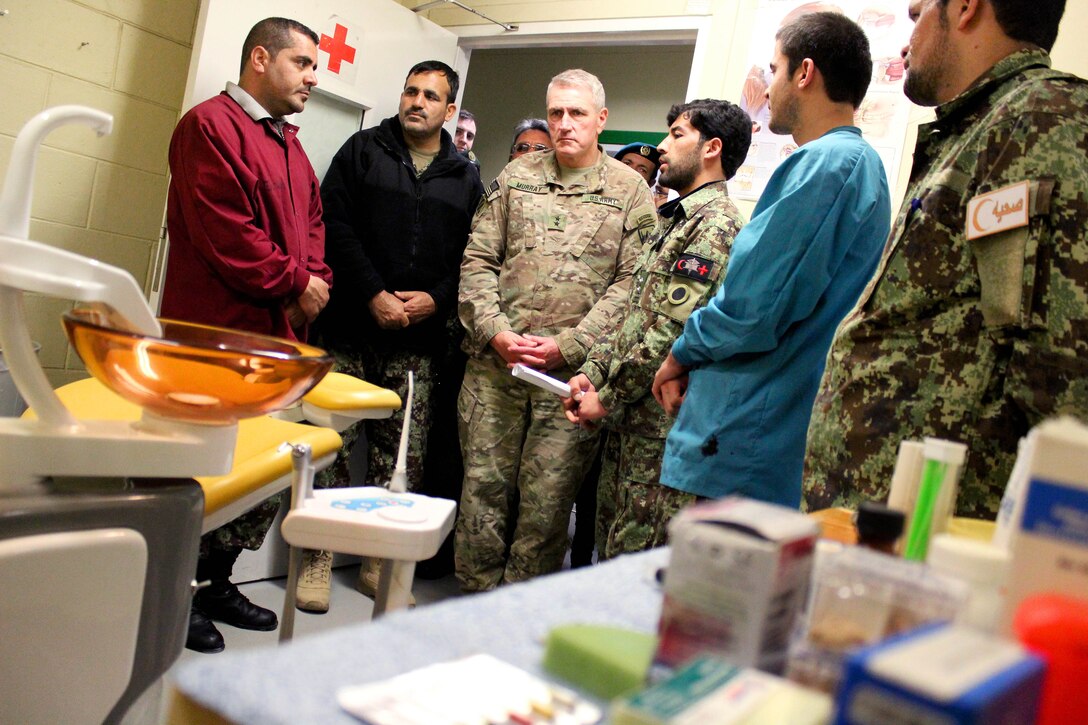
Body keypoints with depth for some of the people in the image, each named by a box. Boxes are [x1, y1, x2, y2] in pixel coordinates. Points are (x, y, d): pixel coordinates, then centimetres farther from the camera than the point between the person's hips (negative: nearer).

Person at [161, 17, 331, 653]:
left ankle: (217, 582, 23)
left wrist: (314, 284, 3)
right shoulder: (212, 125, -6)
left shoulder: (290, 146, 23)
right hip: (219, 332, -8)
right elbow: (226, 233, -16)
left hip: (279, 333, 9)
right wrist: (295, 283, -10)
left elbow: (312, 226, 22)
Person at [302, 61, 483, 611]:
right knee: (333, 439, -1)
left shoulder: (465, 178, 14)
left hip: (421, 341, 2)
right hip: (350, 328, -2)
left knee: (405, 454, 4)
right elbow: (336, 226, -2)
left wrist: (435, 298, -8)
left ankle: (379, 561, 17)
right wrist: (374, 294, -11)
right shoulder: (363, 150, 8)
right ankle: (317, 558, 11)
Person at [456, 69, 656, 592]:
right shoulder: (515, 176, 12)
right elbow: (478, 260, 9)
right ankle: (476, 598, 23)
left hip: (571, 371, -2)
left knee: (546, 499, 3)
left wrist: (567, 346, -12)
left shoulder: (629, 190, 4)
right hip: (495, 362, 3)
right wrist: (496, 332, -6)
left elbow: (631, 284, -3)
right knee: (483, 485, 7)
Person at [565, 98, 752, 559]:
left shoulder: (716, 225, -13)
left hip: (662, 426, -9)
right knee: (610, 548, 17)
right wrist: (591, 374, 4)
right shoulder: (674, 221, 18)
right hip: (629, 418, 9)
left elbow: (672, 332, -20)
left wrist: (607, 399, -13)